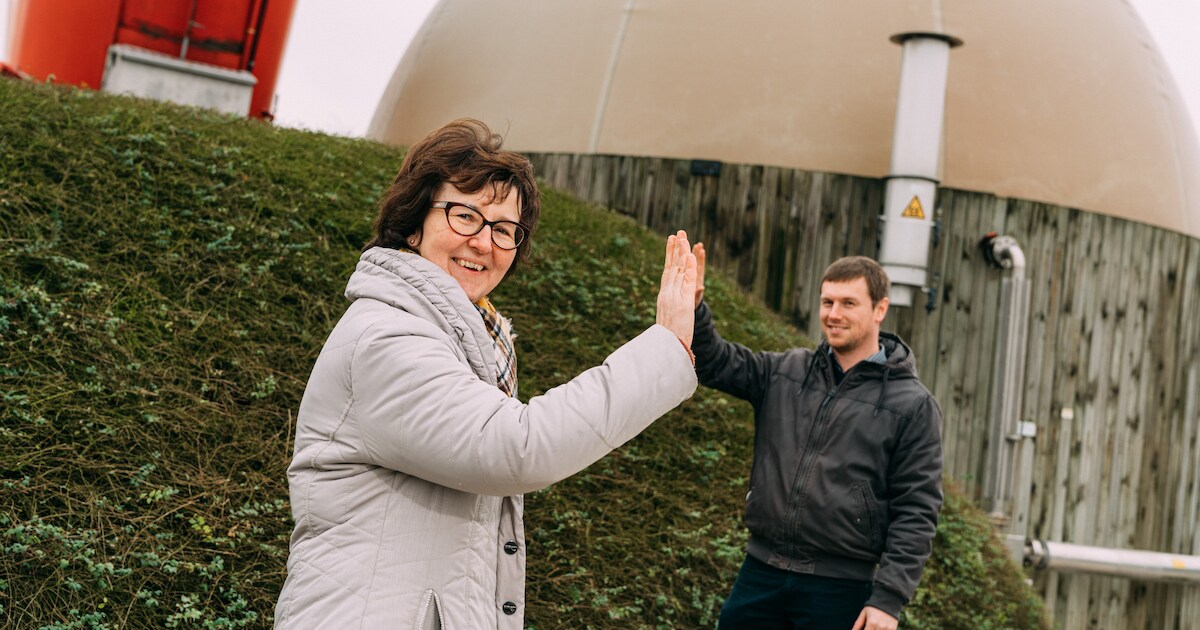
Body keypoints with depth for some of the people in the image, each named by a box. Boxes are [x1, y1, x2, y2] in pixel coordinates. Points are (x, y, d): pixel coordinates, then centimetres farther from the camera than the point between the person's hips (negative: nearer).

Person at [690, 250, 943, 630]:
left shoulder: (913, 405, -5)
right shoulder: (785, 372, 7)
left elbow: (915, 513, -7)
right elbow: (716, 363, -1)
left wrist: (888, 599, -13)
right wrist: (692, 308, -21)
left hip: (839, 588, -4)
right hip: (761, 571, 4)